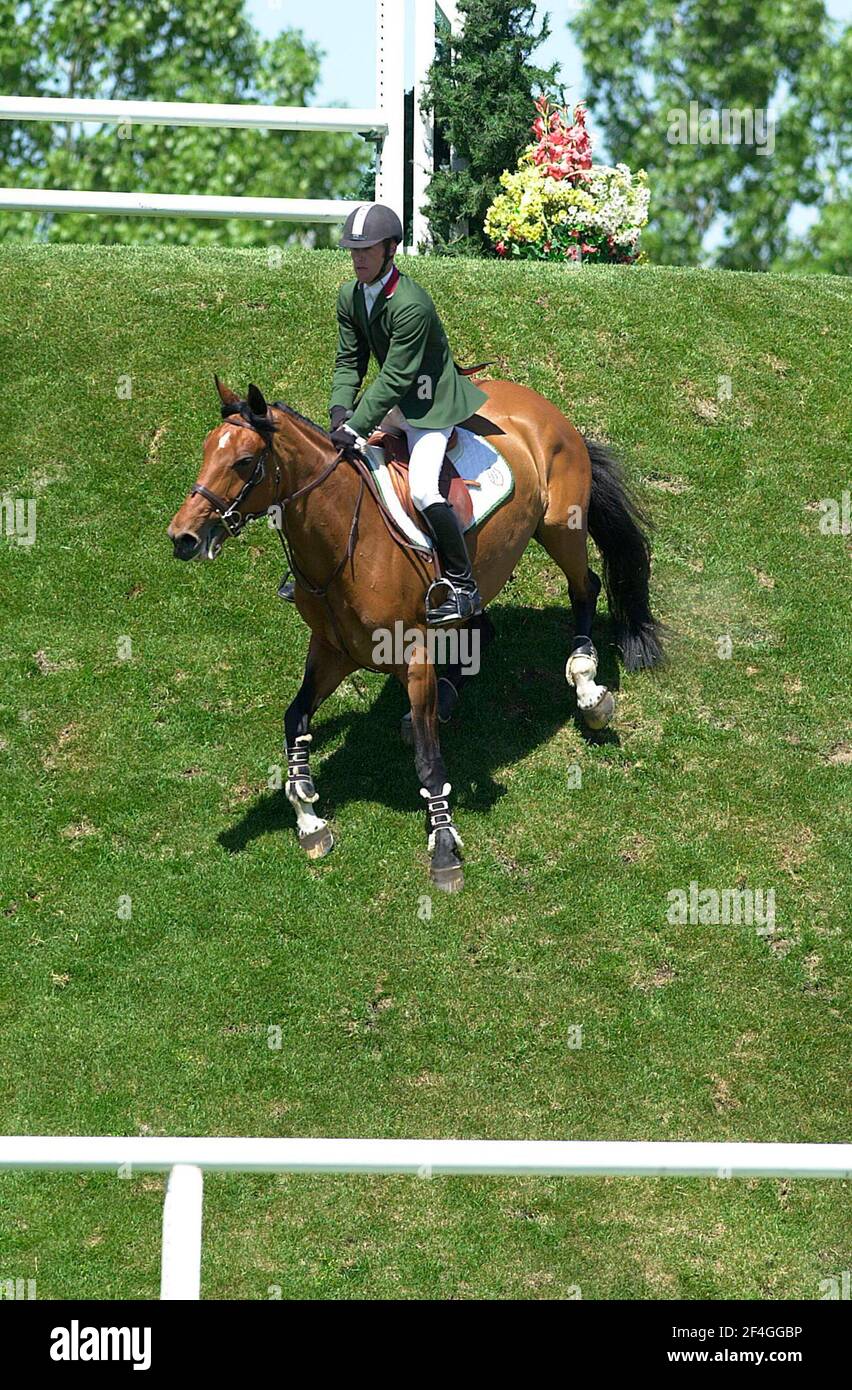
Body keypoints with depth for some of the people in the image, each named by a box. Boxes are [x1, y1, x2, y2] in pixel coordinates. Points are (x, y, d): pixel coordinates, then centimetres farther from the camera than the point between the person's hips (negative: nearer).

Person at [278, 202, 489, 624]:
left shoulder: (411, 305, -27)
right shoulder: (350, 297, -1)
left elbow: (394, 378, -27)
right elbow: (348, 362, 3)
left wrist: (354, 428, -31)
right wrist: (339, 413, -14)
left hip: (431, 404, -9)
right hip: (392, 401, 9)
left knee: (422, 488, -25)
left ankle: (464, 586, -14)